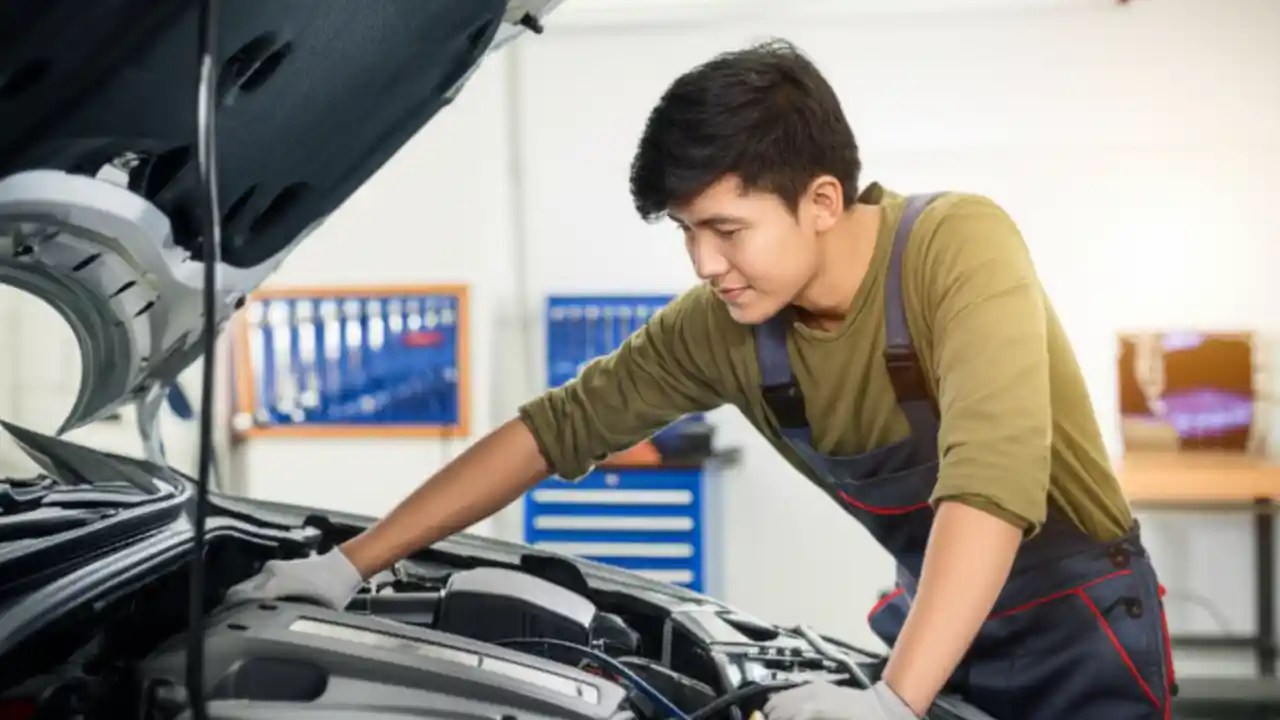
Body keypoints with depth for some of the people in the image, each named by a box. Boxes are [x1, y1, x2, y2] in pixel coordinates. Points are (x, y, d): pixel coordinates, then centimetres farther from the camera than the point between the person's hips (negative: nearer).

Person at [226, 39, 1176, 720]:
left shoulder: (959, 246, -29)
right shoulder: (722, 326, -11)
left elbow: (993, 481, -41)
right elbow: (556, 428, -5)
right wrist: (354, 564, -8)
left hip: (1081, 627, -5)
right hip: (932, 616, 5)